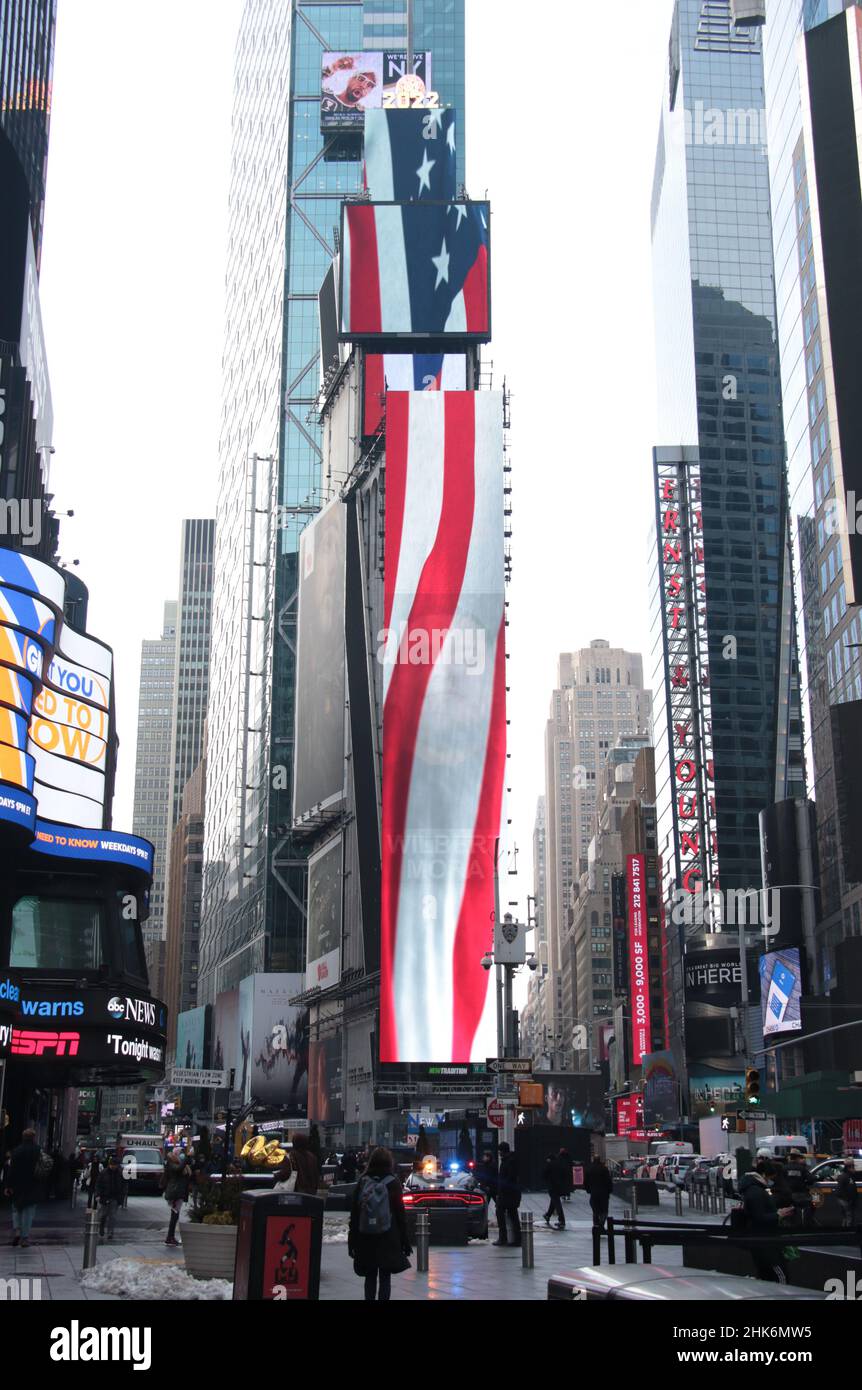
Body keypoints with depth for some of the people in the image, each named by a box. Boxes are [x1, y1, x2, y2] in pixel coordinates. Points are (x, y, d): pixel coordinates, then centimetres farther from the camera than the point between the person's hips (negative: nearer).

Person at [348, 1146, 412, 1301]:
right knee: (385, 1277, 2)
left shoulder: (362, 1182, 3)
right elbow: (400, 1214, -4)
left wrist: (352, 1241, 9)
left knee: (370, 1277, 12)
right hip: (388, 1238, -2)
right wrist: (405, 1241, 1)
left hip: (366, 1239, 2)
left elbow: (354, 1213, 4)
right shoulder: (392, 1183, -4)